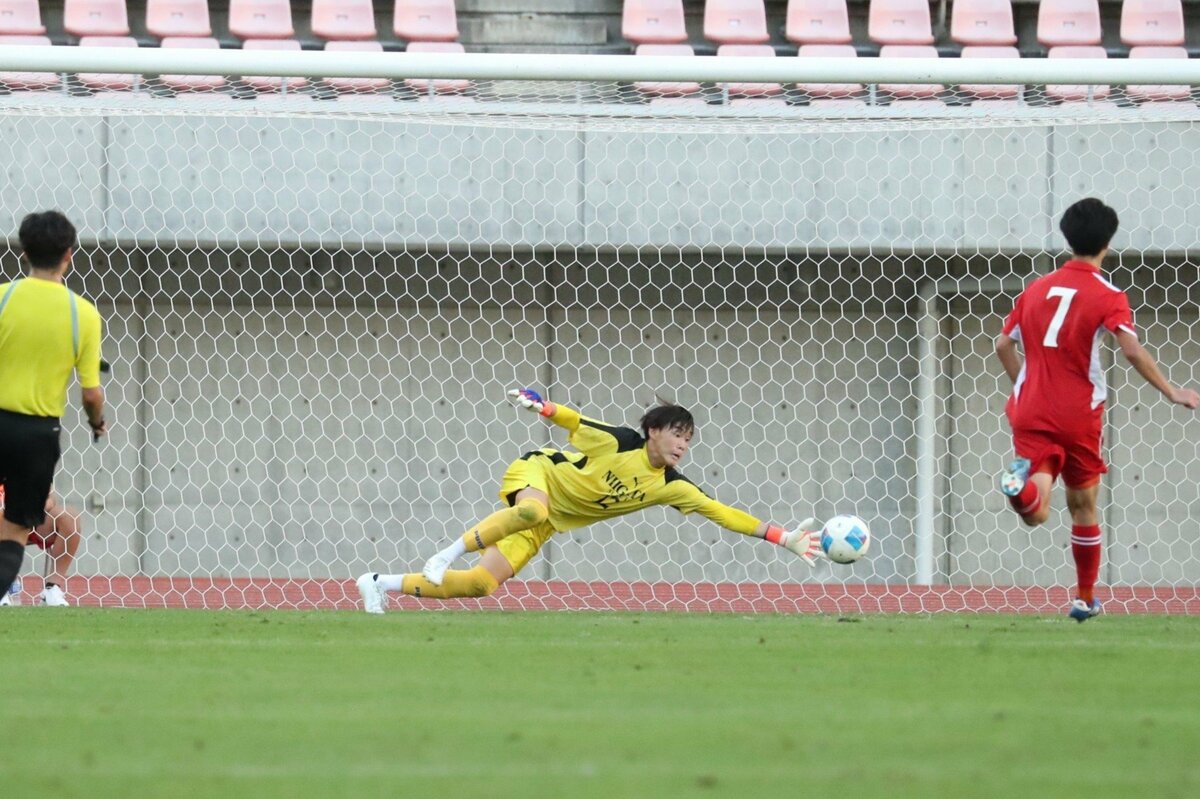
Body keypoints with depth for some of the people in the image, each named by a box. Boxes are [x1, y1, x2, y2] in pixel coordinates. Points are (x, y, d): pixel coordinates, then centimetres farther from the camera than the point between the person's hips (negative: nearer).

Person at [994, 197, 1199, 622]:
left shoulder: (1036, 288, 11)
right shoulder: (1108, 296, -4)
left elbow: (1003, 344, 14)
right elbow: (1132, 350, -18)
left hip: (1031, 414, 2)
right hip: (1079, 416, -2)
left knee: (1036, 513, -9)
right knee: (1083, 506, 17)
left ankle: (1023, 481, -44)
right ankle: (1085, 599, 25)